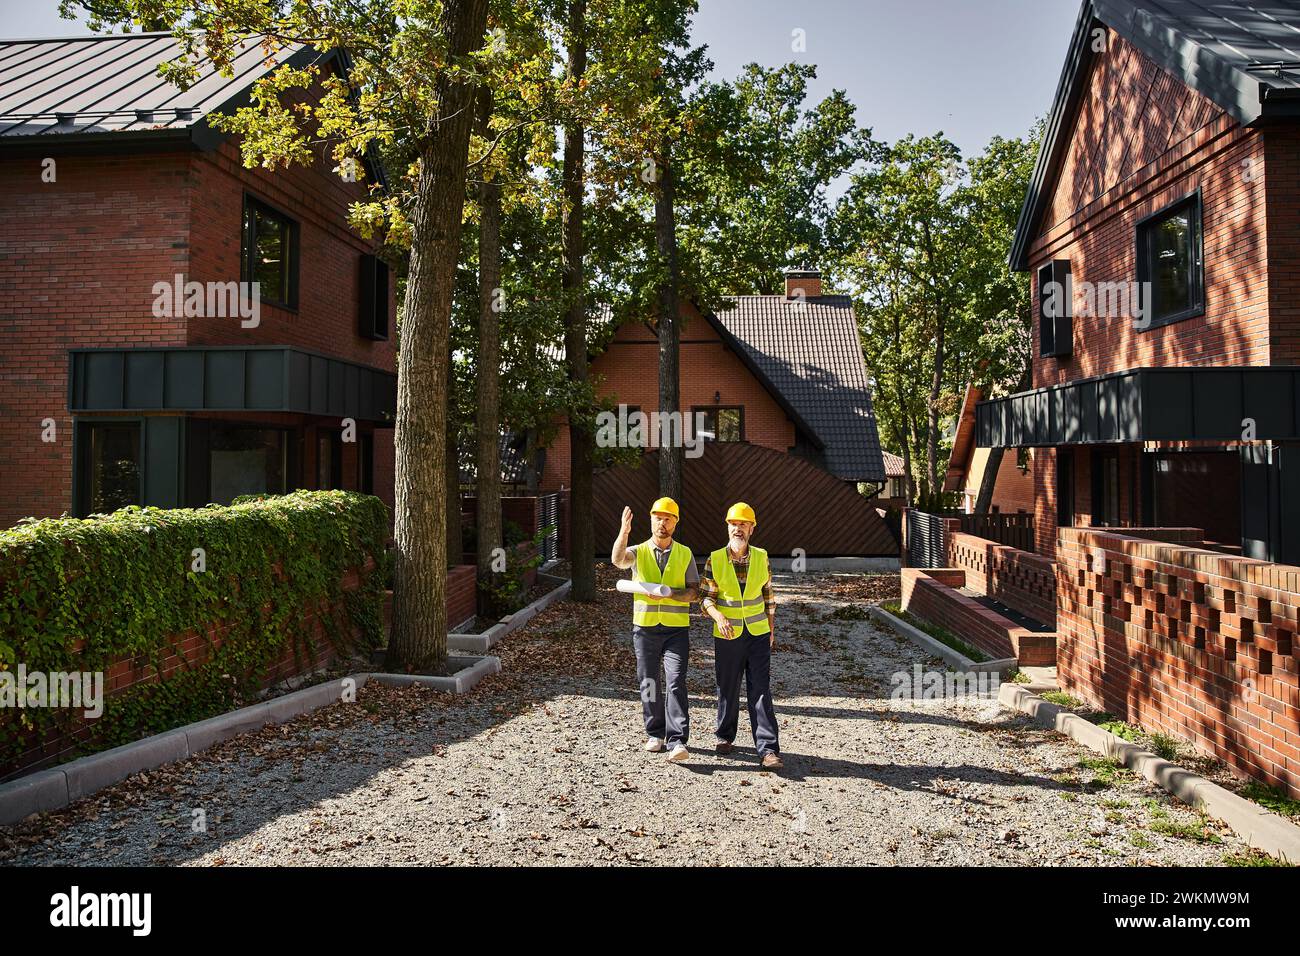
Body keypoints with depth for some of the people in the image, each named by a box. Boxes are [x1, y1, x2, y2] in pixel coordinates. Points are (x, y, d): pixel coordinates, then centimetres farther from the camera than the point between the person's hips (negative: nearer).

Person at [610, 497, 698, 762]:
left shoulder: (685, 554, 6)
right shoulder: (638, 552, 4)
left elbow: (693, 590, 1)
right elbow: (617, 560, -19)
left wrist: (668, 593, -17)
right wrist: (624, 532, -36)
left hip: (676, 628, -1)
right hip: (645, 627, 1)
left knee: (676, 682, -11)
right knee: (649, 684, 9)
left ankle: (677, 742, -13)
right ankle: (656, 734, 24)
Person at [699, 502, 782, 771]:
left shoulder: (761, 557, 0)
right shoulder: (714, 560, -6)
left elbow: (767, 595, 10)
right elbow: (706, 597, -2)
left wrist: (771, 629, 11)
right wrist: (718, 617, -21)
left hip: (758, 634, 0)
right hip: (727, 635, 0)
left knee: (760, 691, -4)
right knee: (727, 690, 11)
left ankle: (768, 749, -4)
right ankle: (724, 736, 32)